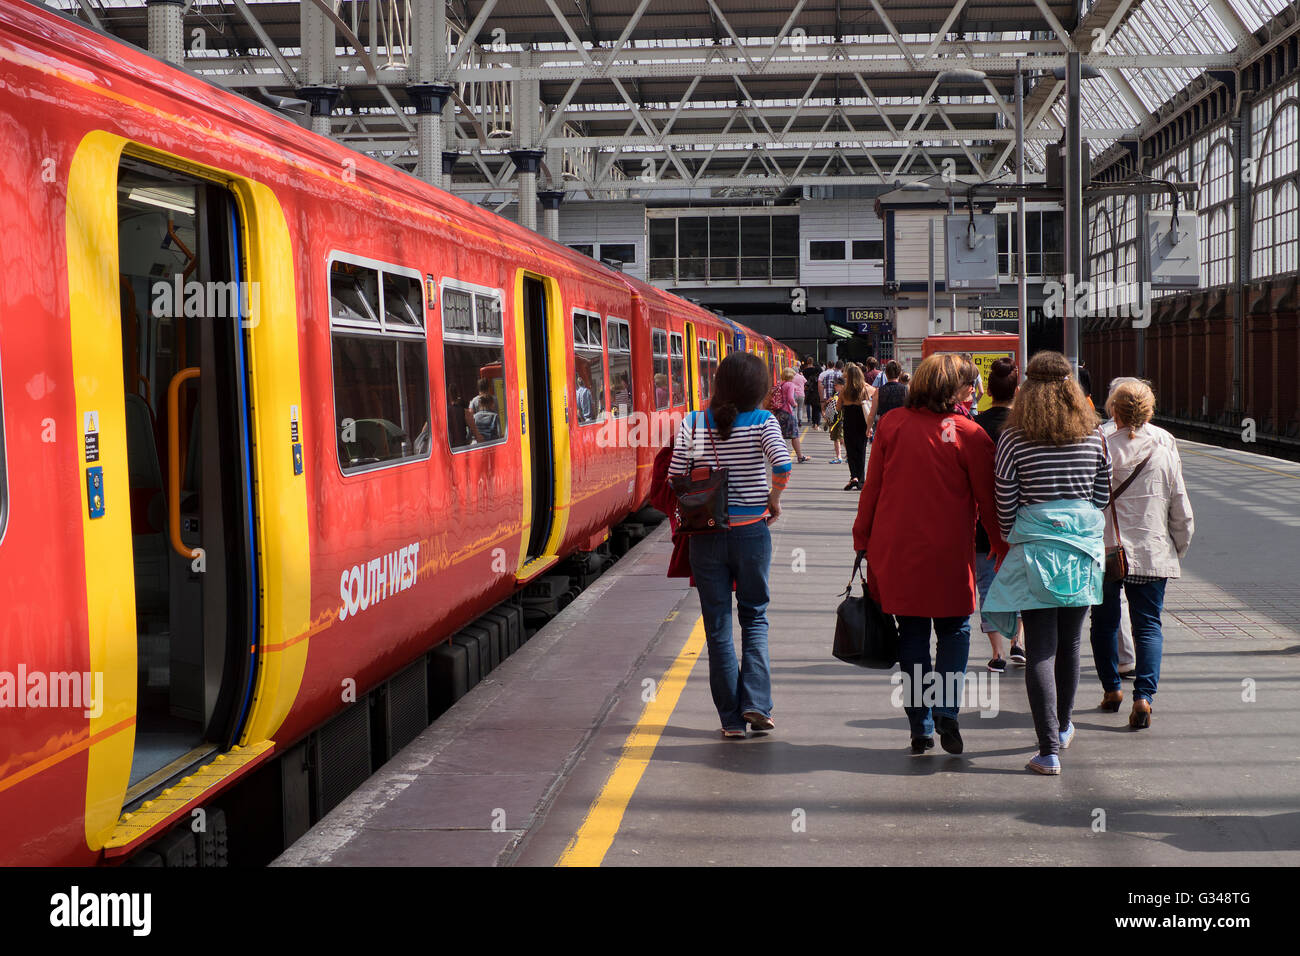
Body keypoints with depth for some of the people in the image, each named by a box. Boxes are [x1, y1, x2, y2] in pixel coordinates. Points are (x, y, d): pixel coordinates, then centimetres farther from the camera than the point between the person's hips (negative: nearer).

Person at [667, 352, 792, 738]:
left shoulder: (693, 423, -3)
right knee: (755, 617, 16)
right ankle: (756, 702, 0)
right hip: (751, 530, 0)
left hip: (706, 533, 1)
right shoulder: (761, 421, -7)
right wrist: (774, 500, -4)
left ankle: (731, 718, 10)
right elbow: (782, 463, -21)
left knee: (717, 625, 8)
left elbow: (676, 478, -7)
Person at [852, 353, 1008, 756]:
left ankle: (920, 728, 13)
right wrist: (1003, 547, 11)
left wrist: (863, 540, 13)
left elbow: (871, 488, 4)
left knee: (912, 635, 11)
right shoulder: (969, 434, -9)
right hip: (949, 554, -2)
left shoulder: (892, 424, -1)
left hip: (895, 551, 3)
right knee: (954, 630, 14)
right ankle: (946, 710, -3)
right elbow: (988, 499, -2)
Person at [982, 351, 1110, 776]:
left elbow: (1005, 506, -3)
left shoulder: (1013, 439, -8)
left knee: (1040, 649, -2)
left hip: (1035, 549, -3)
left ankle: (1049, 749, -7)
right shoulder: (1094, 436, 0)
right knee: (1069, 643, 19)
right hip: (1085, 548, 3)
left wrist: (1011, 539, 15)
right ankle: (1063, 728, 36)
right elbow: (1103, 496, 8)